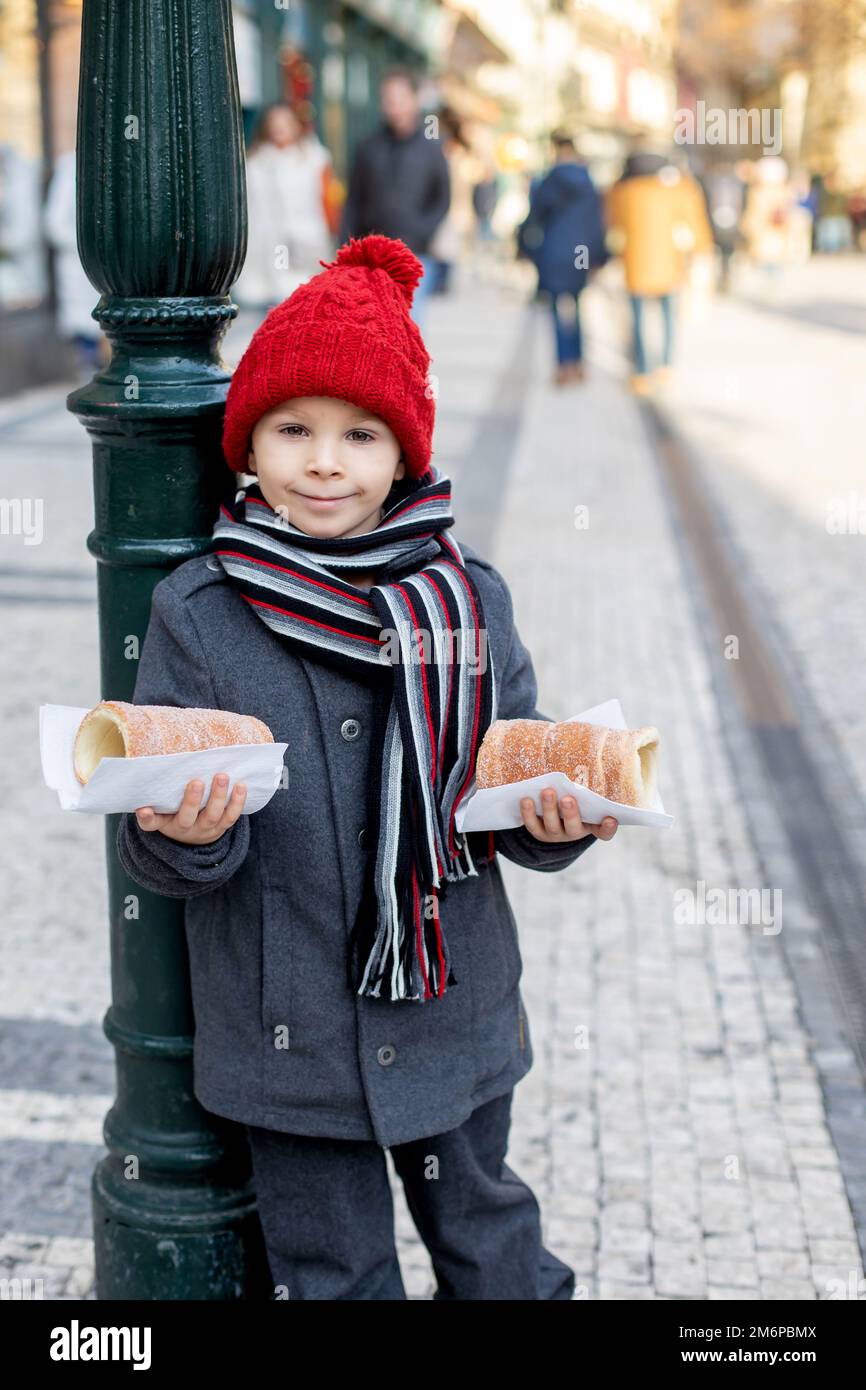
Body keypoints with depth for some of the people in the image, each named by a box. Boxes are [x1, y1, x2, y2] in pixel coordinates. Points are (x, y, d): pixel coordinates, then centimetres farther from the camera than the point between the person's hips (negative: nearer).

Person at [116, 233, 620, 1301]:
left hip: (454, 1014, 2)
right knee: (333, 1272, 14)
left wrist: (558, 819, -18)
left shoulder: (469, 596, -4)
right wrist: (184, 835, -30)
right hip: (288, 1036, -1)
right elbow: (156, 852, -7)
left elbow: (521, 774, 4)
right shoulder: (197, 614, -10)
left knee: (487, 1237, 20)